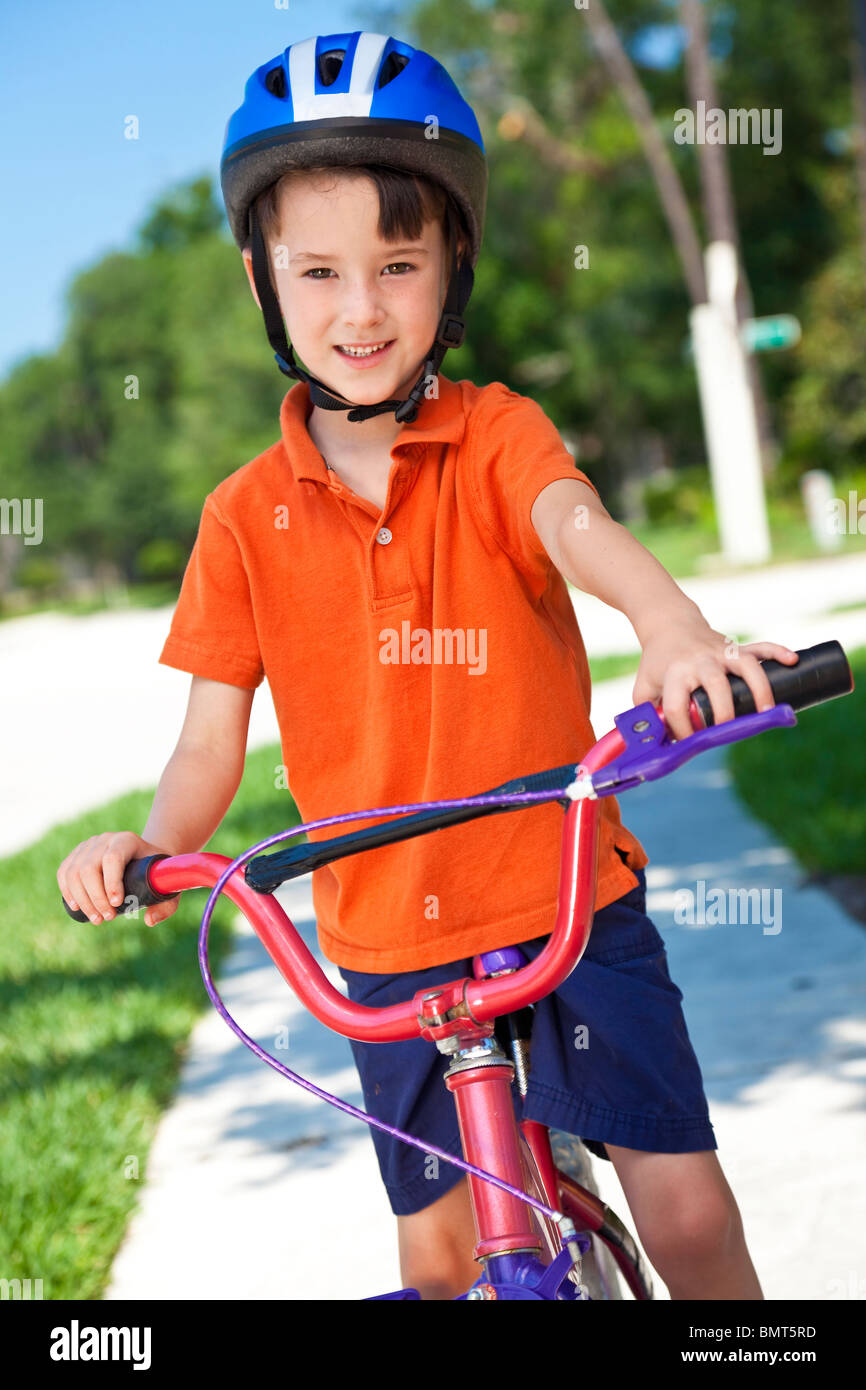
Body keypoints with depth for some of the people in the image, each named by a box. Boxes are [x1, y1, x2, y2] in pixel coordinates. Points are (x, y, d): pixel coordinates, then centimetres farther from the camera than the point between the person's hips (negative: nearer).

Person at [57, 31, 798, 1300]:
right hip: (389, 943, 2)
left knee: (685, 1206, -4)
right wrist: (151, 844, -21)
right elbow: (213, 734, -1)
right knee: (439, 1246, 12)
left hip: (567, 898, -2)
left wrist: (675, 630, -50)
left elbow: (576, 523, -28)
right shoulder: (245, 516, -2)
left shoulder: (496, 435, -7)